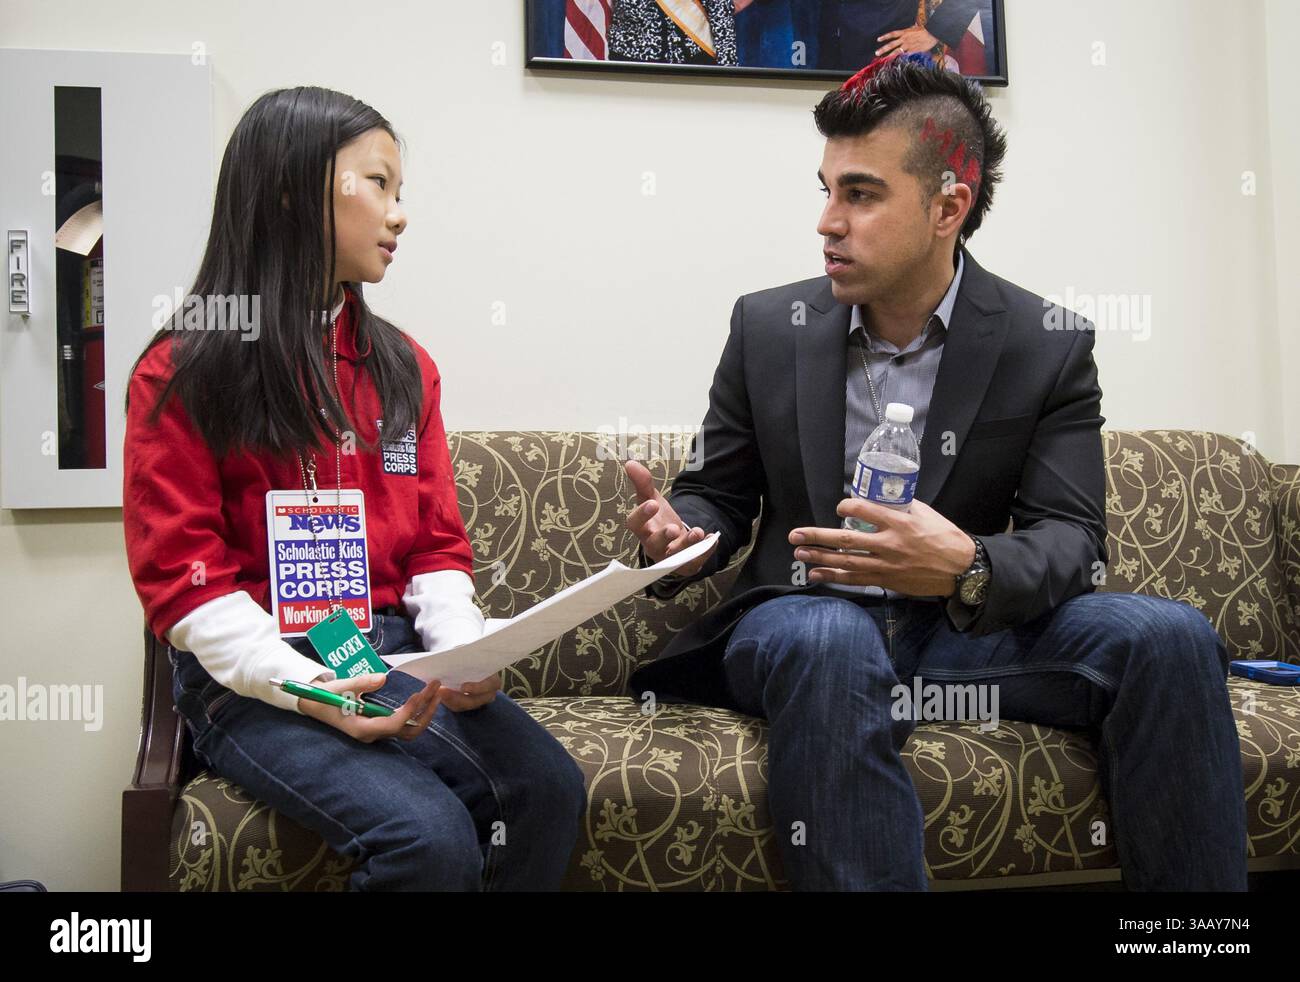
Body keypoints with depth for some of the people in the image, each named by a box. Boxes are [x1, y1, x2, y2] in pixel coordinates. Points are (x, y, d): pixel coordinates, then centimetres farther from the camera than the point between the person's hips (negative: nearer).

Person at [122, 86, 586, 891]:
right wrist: (305, 688, -20)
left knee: (549, 787, -21)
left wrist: (465, 652, -9)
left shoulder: (404, 367, 12)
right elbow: (179, 573, -6)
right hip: (256, 680, -4)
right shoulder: (182, 372, -1)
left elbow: (438, 545, 12)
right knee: (431, 837, -27)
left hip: (395, 657, 5)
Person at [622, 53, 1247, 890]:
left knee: (1168, 637, -24)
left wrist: (969, 570, -30)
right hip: (805, 623, -1)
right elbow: (718, 496, 9)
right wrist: (679, 533, -17)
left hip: (968, 627, 1)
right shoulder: (767, 328, 2)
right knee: (830, 641, -38)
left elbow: (1071, 538, -7)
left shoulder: (1050, 347, -1)